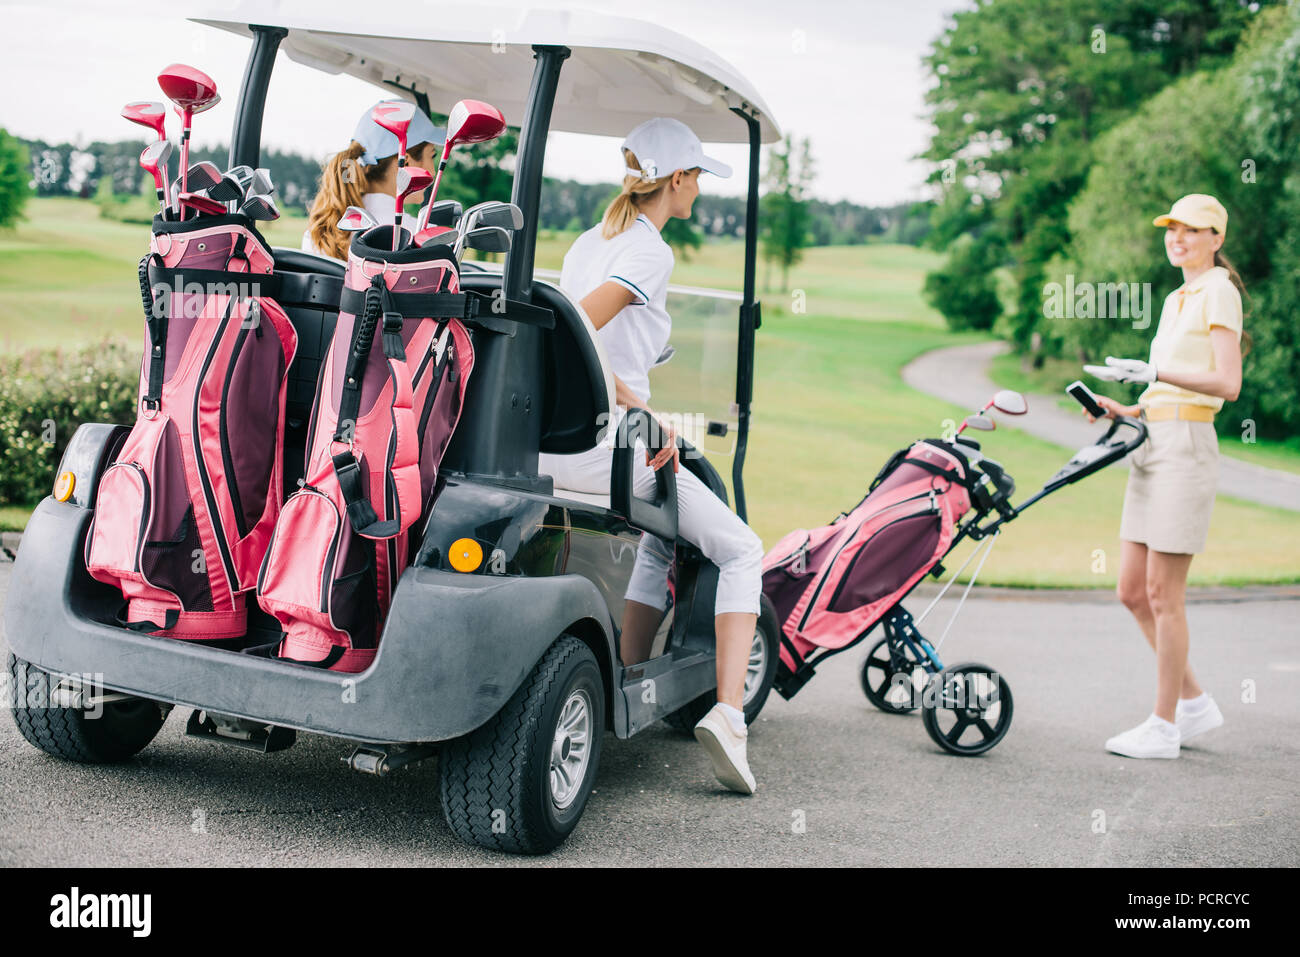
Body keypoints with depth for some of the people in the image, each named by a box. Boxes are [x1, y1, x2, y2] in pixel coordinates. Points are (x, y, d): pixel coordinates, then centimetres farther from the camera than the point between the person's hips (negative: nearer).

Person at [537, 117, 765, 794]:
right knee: (740, 551, 6)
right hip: (608, 443, -9)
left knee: (664, 535, 31)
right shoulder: (650, 252, -9)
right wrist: (636, 407, -18)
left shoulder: (587, 242, 17)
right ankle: (728, 713, -7)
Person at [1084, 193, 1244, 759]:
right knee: (1133, 591, 9)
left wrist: (1154, 373, -24)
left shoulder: (1219, 291, -6)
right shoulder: (1176, 300, 20)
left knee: (1162, 594, -5)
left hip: (1186, 447, -9)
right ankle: (1194, 702, 22)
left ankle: (1164, 727, 5)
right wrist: (1126, 411, 9)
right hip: (1152, 444, 9)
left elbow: (1227, 384, -17)